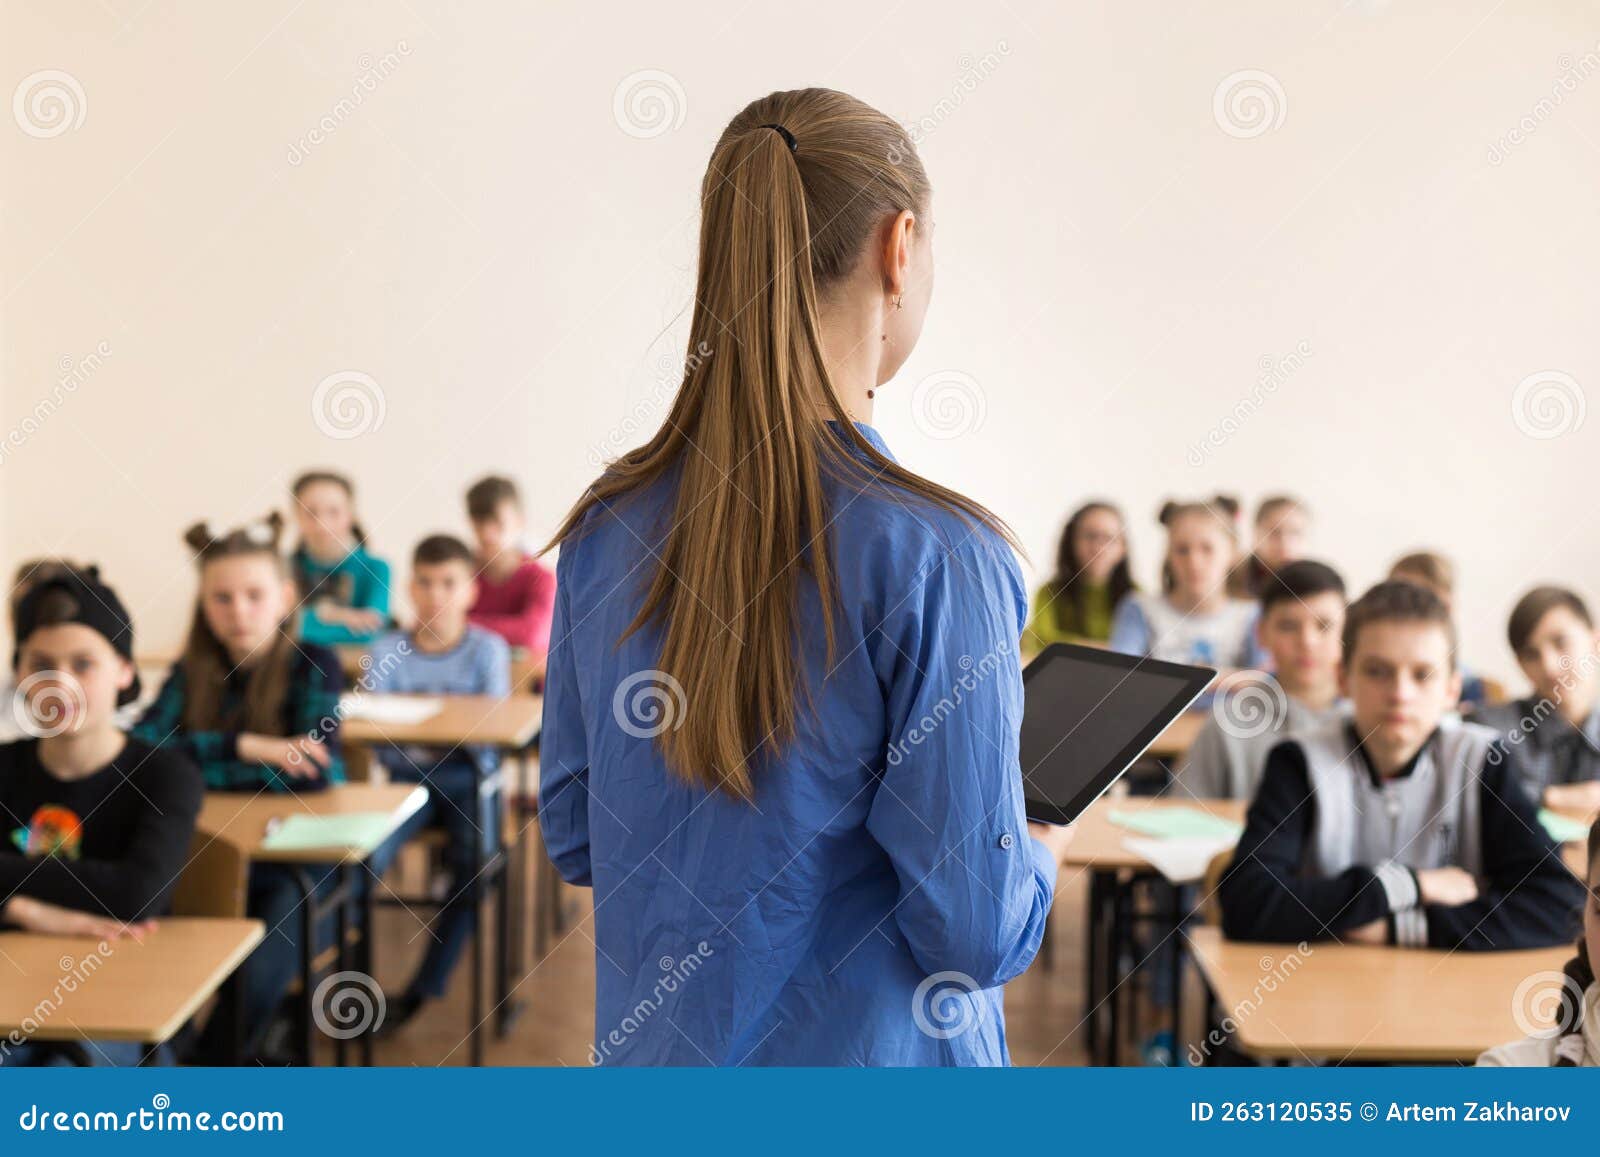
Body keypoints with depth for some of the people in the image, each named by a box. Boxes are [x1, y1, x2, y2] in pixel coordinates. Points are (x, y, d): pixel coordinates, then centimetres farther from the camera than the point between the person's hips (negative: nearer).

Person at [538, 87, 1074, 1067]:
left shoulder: (608, 525, -7)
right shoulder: (934, 555, -23)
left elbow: (575, 837, 3)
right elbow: (975, 933, -19)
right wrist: (1042, 852, 1)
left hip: (656, 1048, 5)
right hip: (864, 1057, -5)